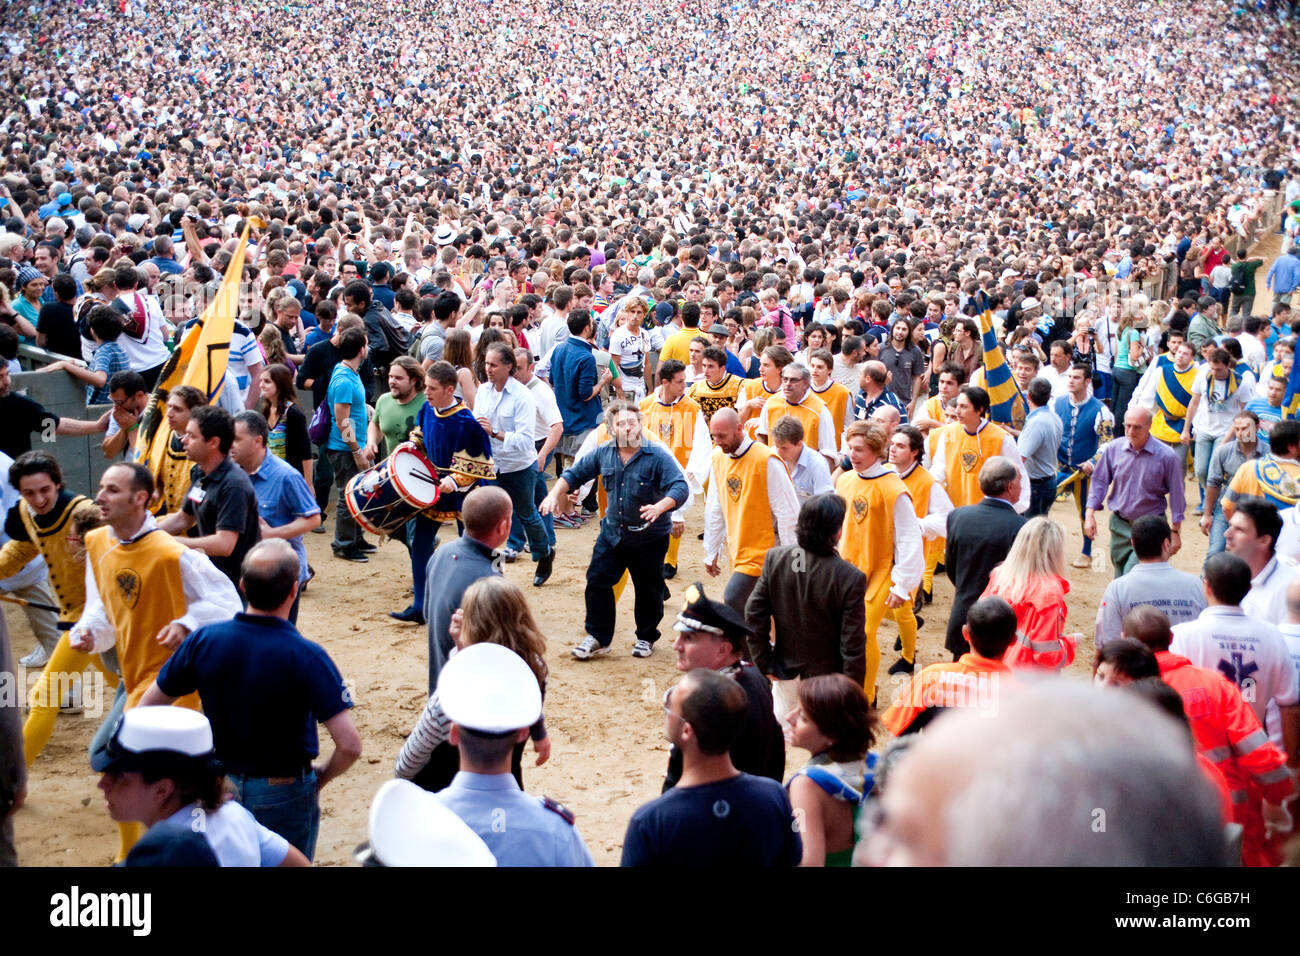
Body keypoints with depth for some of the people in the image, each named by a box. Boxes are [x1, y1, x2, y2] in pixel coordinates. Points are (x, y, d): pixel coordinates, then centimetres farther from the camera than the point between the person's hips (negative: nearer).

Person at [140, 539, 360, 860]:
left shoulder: (203, 640, -11)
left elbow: (145, 712, -1)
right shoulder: (306, 656, -22)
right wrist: (321, 775, -5)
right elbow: (349, 744, -25)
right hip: (284, 796, -3)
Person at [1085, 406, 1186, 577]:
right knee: (1120, 578, 14)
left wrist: (1175, 531, -1)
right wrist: (1090, 514, -1)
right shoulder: (1113, 449, -2)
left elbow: (1176, 495, -3)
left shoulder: (1166, 456, -10)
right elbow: (1099, 482, 8)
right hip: (1119, 524, 4)